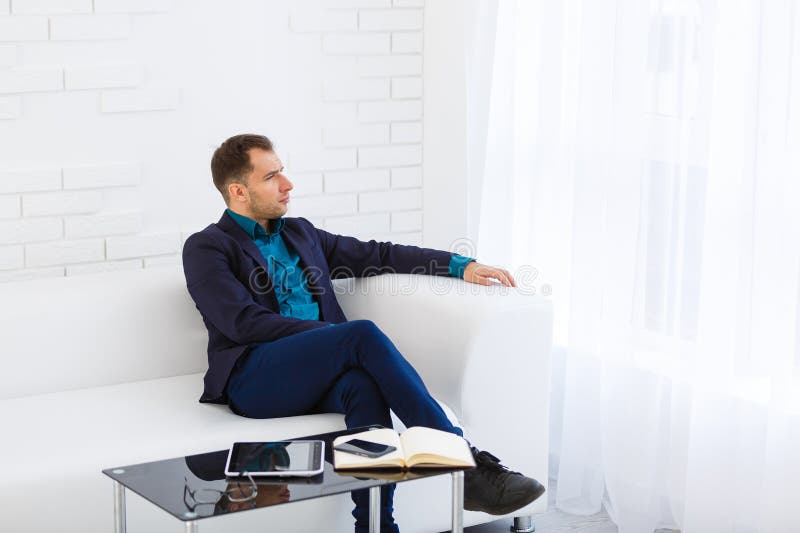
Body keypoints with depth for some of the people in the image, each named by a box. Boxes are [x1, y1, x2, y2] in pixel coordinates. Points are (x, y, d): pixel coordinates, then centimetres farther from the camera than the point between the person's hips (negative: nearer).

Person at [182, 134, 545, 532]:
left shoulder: (299, 233, 25)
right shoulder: (206, 248, 5)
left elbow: (378, 255, 27)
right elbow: (244, 322, -9)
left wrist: (461, 265, 16)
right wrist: (339, 335, -15)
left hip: (317, 377, 5)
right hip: (254, 379, -5)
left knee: (365, 383, -34)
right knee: (364, 334, -31)